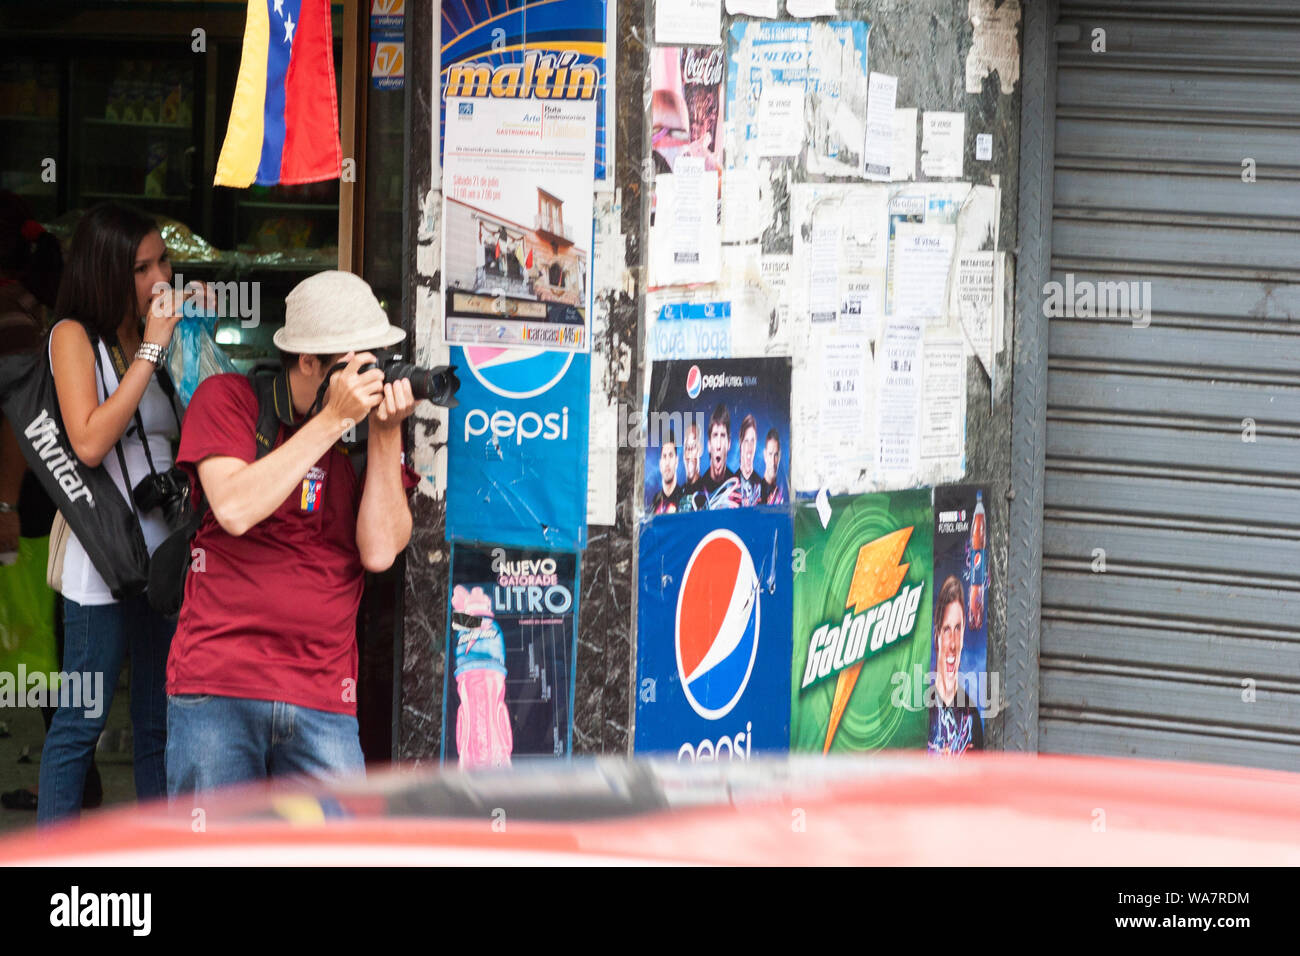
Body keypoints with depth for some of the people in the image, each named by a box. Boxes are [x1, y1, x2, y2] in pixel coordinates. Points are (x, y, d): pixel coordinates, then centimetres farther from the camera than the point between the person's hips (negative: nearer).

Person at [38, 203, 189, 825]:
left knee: (160, 724, 10)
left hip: (166, 549, 7)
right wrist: (151, 350, -16)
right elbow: (90, 441, -19)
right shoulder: (74, 336, -5)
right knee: (81, 724, -4)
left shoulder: (156, 335, 14)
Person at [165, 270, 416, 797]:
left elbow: (379, 551, -2)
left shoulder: (372, 425, 9)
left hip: (323, 700, 2)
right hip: (218, 687, -2)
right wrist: (332, 421, -13)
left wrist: (385, 436, -8)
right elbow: (235, 510, -14)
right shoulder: (227, 399, 3)